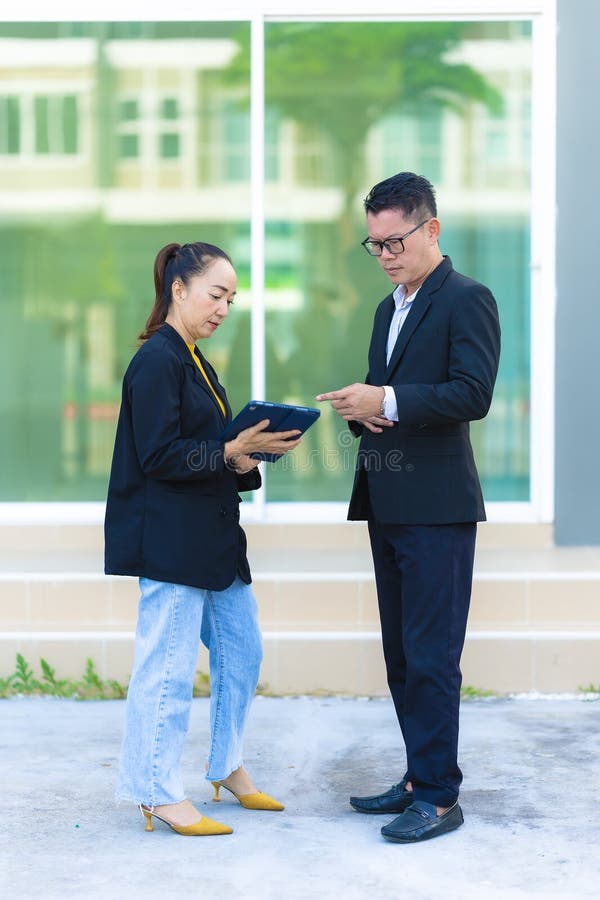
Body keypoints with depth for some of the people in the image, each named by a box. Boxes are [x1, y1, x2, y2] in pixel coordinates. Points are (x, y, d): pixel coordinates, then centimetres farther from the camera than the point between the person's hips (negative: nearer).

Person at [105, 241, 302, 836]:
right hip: (169, 538, -10)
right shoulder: (157, 359, -12)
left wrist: (256, 449, 4)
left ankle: (228, 769, 29)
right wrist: (230, 452, -21)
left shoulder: (195, 363, 17)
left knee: (241, 650, 15)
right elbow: (160, 456, -19)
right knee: (168, 667, -4)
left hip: (212, 539, 10)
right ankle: (160, 794, 6)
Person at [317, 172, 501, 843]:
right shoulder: (389, 309, 20)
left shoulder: (466, 300, -7)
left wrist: (388, 403, -22)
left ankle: (440, 796, 1)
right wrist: (361, 409, 1)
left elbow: (473, 394, -17)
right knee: (400, 652, 13)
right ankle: (420, 778, 23)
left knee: (430, 654, -6)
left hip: (435, 506, -9)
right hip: (387, 503, 9)